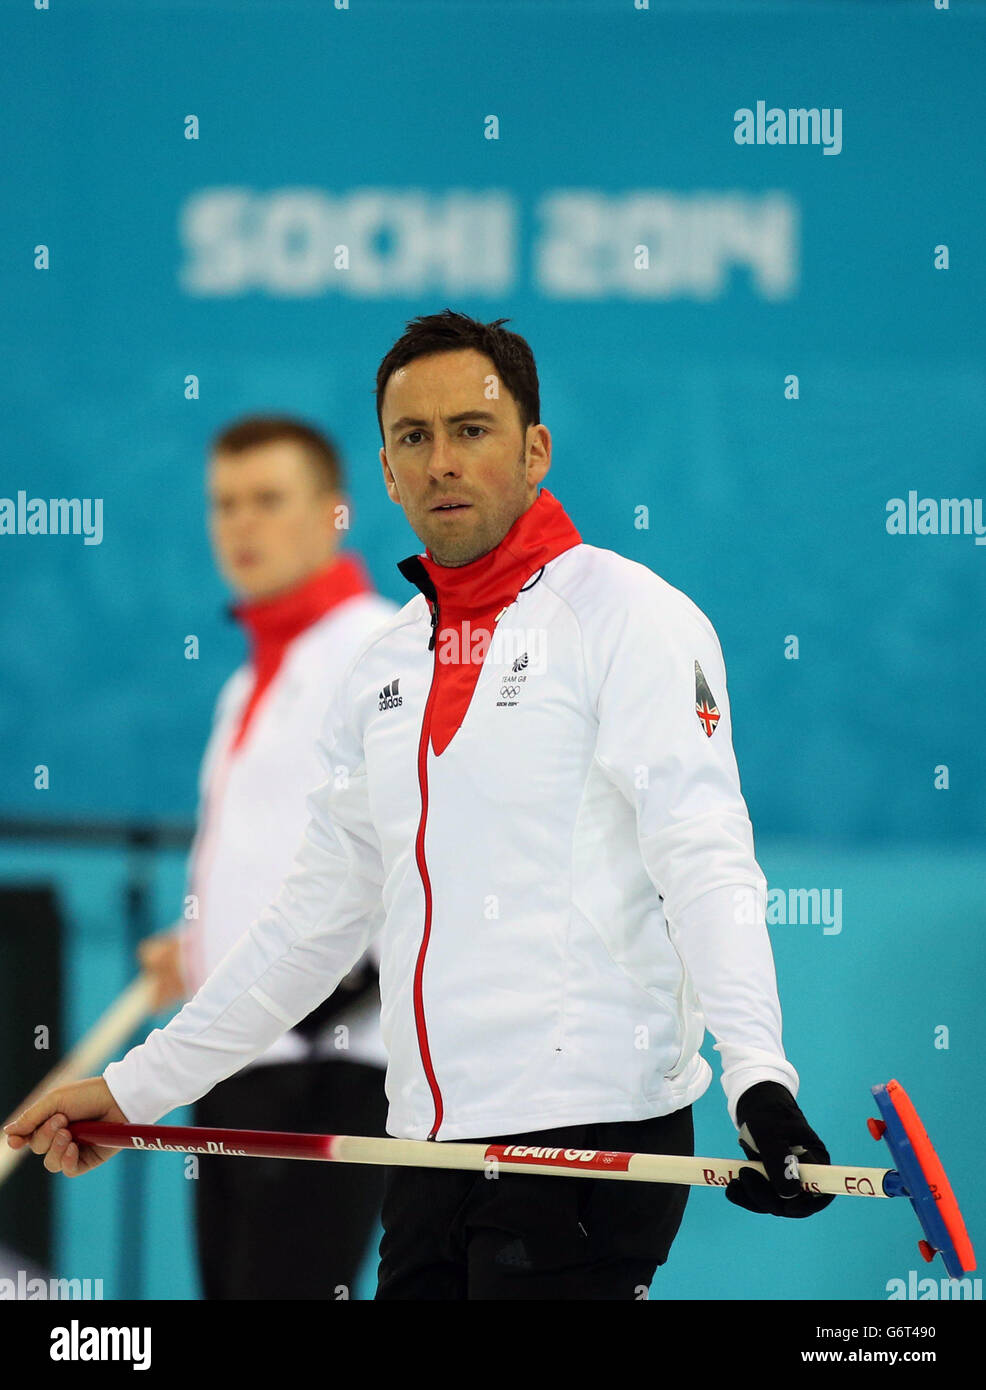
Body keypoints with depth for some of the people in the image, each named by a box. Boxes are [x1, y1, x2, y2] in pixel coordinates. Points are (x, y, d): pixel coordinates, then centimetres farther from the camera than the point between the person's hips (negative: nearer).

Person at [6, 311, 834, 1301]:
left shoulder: (627, 615, -3)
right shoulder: (386, 668, 18)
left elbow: (705, 857, -15)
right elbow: (320, 912, 25)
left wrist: (759, 1079, -29)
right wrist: (137, 1087, 25)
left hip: (589, 1130, -7)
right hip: (429, 1144, 7)